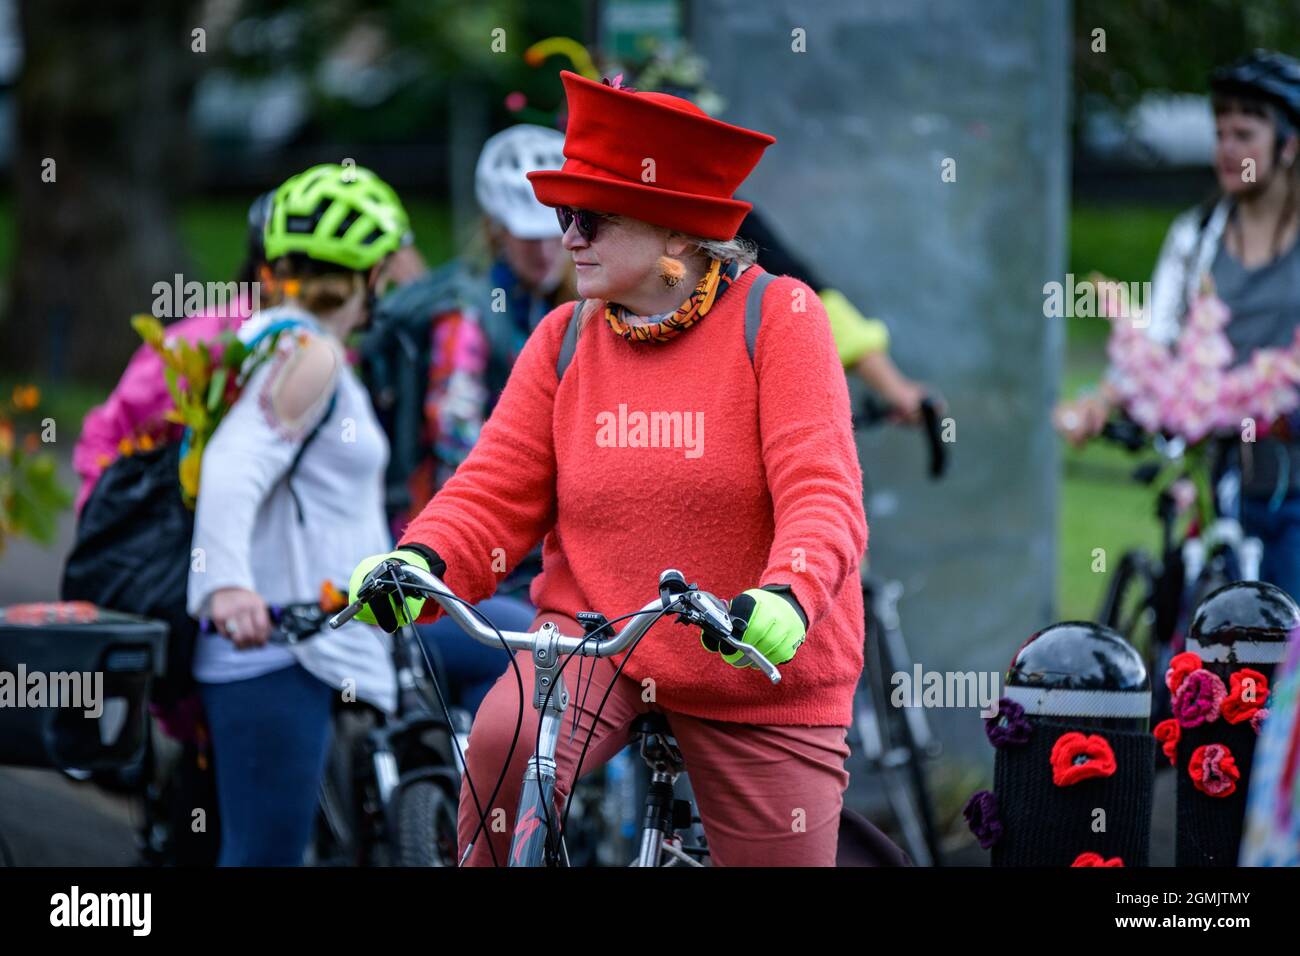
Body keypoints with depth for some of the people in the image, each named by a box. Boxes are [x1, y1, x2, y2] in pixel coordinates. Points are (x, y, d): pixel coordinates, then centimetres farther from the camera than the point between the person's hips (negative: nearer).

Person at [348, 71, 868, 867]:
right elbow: (495, 492, 0)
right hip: (595, 636, 2)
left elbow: (822, 492, -18)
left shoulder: (777, 317, -8)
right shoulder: (566, 338, 4)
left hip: (758, 669, -2)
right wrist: (421, 563, -22)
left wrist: (785, 596, -39)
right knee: (504, 744, -30)